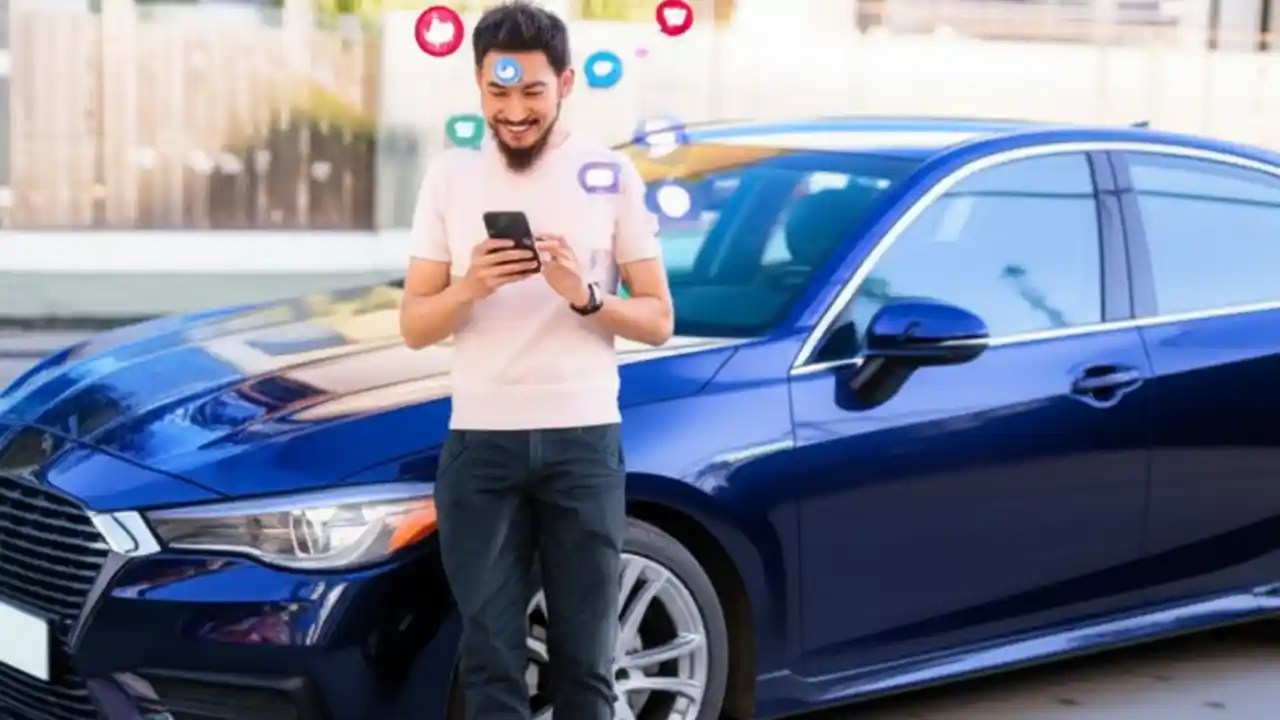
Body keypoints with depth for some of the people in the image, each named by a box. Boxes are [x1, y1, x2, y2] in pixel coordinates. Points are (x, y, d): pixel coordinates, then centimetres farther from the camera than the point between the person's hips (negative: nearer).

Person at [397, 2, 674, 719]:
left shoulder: (613, 176, 2)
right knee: (491, 660, 3)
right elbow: (414, 326, 5)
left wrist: (584, 294, -16)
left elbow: (659, 320, 2)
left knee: (585, 661, 4)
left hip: (584, 440, -1)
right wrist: (470, 287, -16)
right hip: (480, 442, 1)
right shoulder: (450, 176, 6)